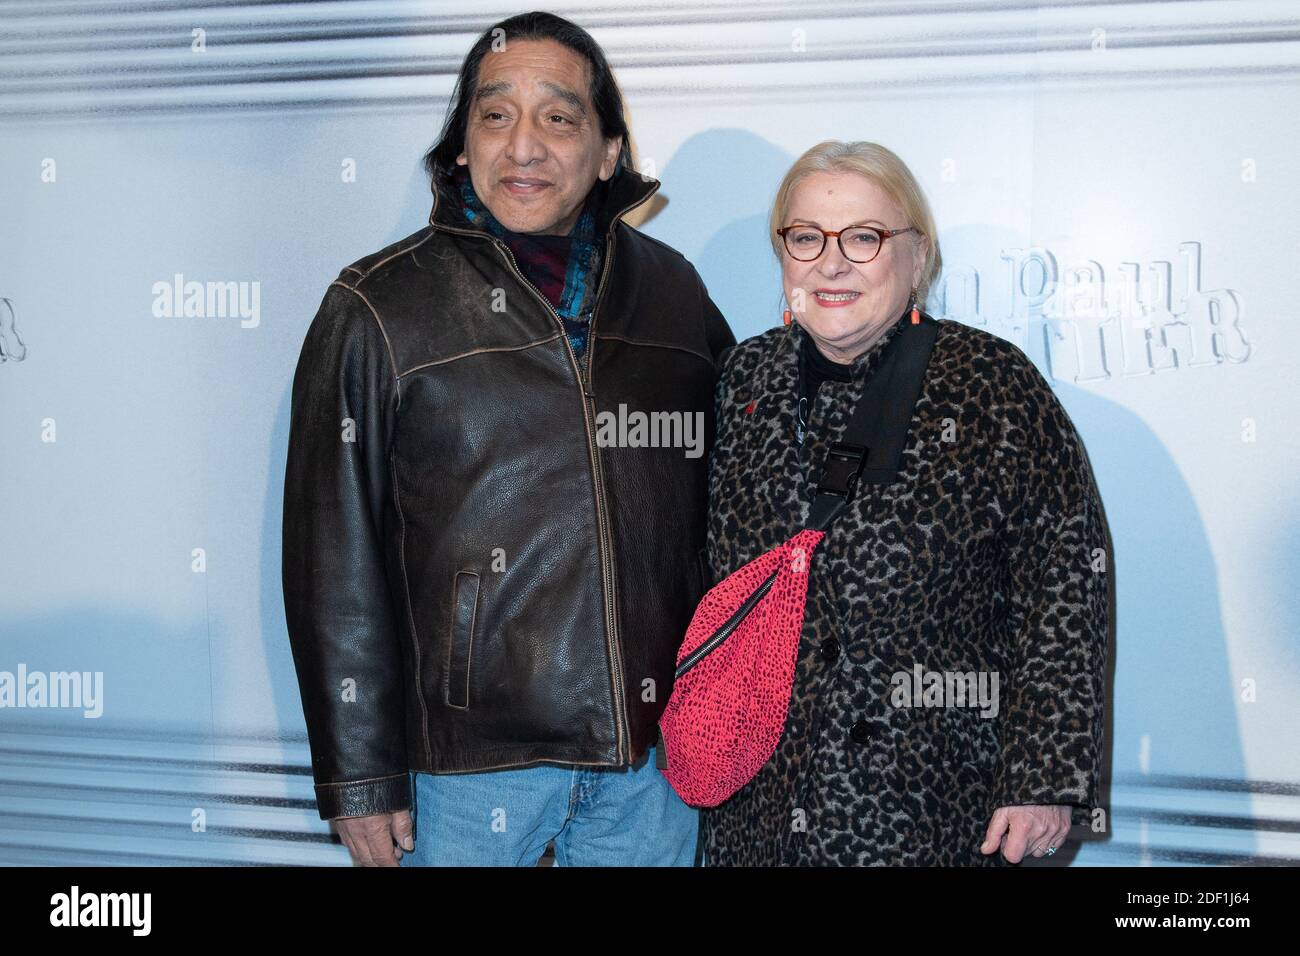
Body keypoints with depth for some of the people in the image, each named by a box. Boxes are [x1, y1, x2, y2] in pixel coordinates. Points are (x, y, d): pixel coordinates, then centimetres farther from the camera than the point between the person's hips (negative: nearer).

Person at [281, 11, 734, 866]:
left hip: (657, 749, 3)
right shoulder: (381, 307, -4)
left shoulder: (673, 291, 5)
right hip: (472, 756, -3)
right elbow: (336, 560, -5)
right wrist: (359, 776, -5)